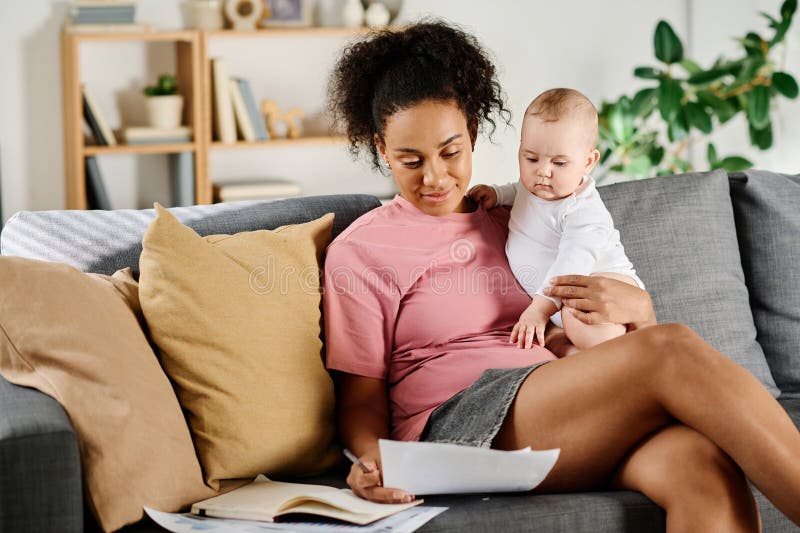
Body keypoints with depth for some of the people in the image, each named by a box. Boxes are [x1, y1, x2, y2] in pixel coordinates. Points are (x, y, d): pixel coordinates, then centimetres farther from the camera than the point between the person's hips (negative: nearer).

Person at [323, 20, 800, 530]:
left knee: (703, 460, -34)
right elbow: (362, 396, 9)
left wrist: (637, 307, 1)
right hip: (455, 421, -4)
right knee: (673, 350, -29)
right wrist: (370, 457, -14)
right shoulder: (356, 251, 13)